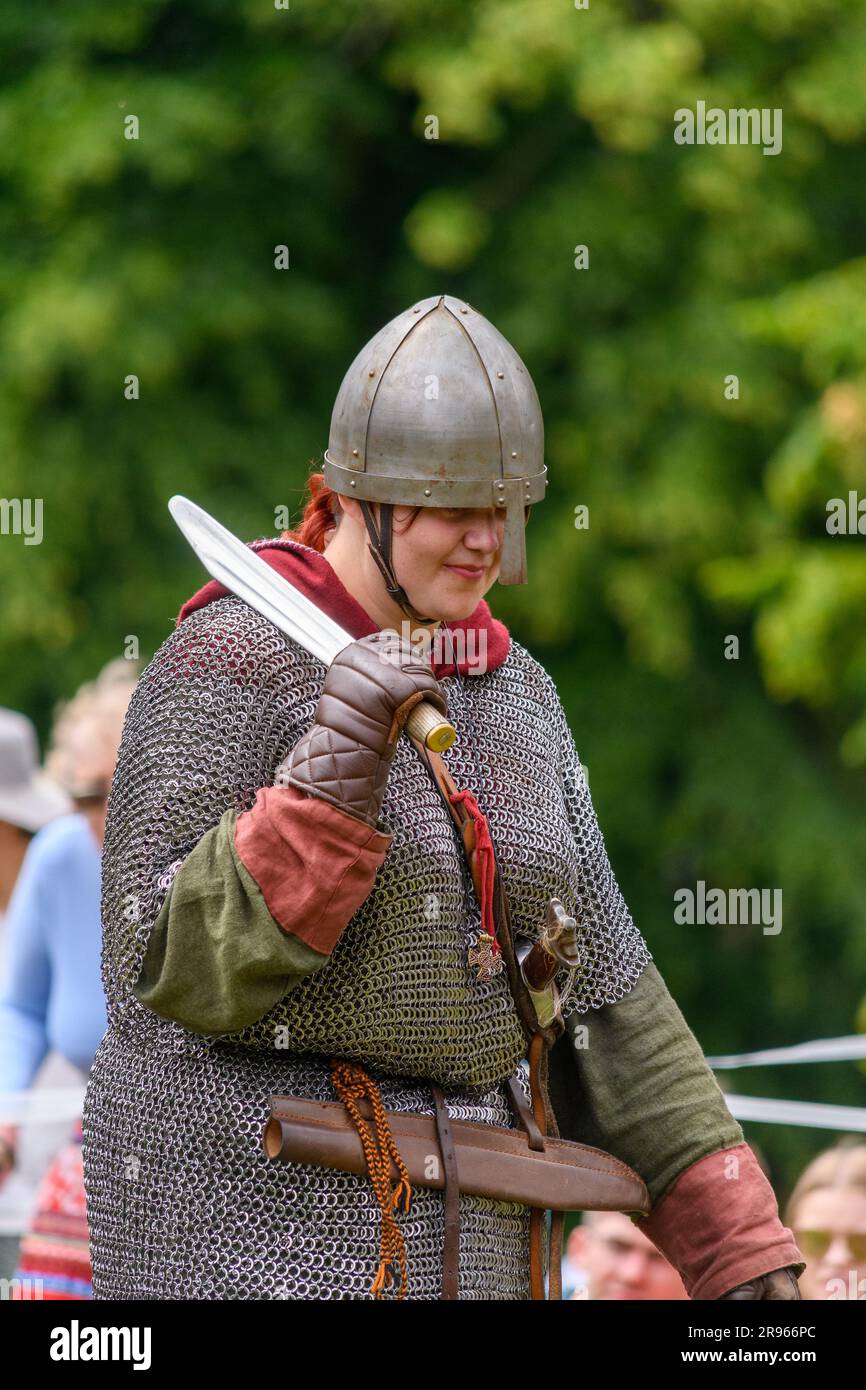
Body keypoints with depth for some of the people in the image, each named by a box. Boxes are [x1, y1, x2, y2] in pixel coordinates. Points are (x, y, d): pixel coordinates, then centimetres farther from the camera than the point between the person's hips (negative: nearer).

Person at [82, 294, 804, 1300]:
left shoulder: (513, 697, 11)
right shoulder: (229, 667, -10)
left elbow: (598, 990, 15)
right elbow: (171, 969, -17)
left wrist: (735, 1235, 9)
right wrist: (330, 784, -28)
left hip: (457, 1229, 8)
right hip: (253, 1221, -8)